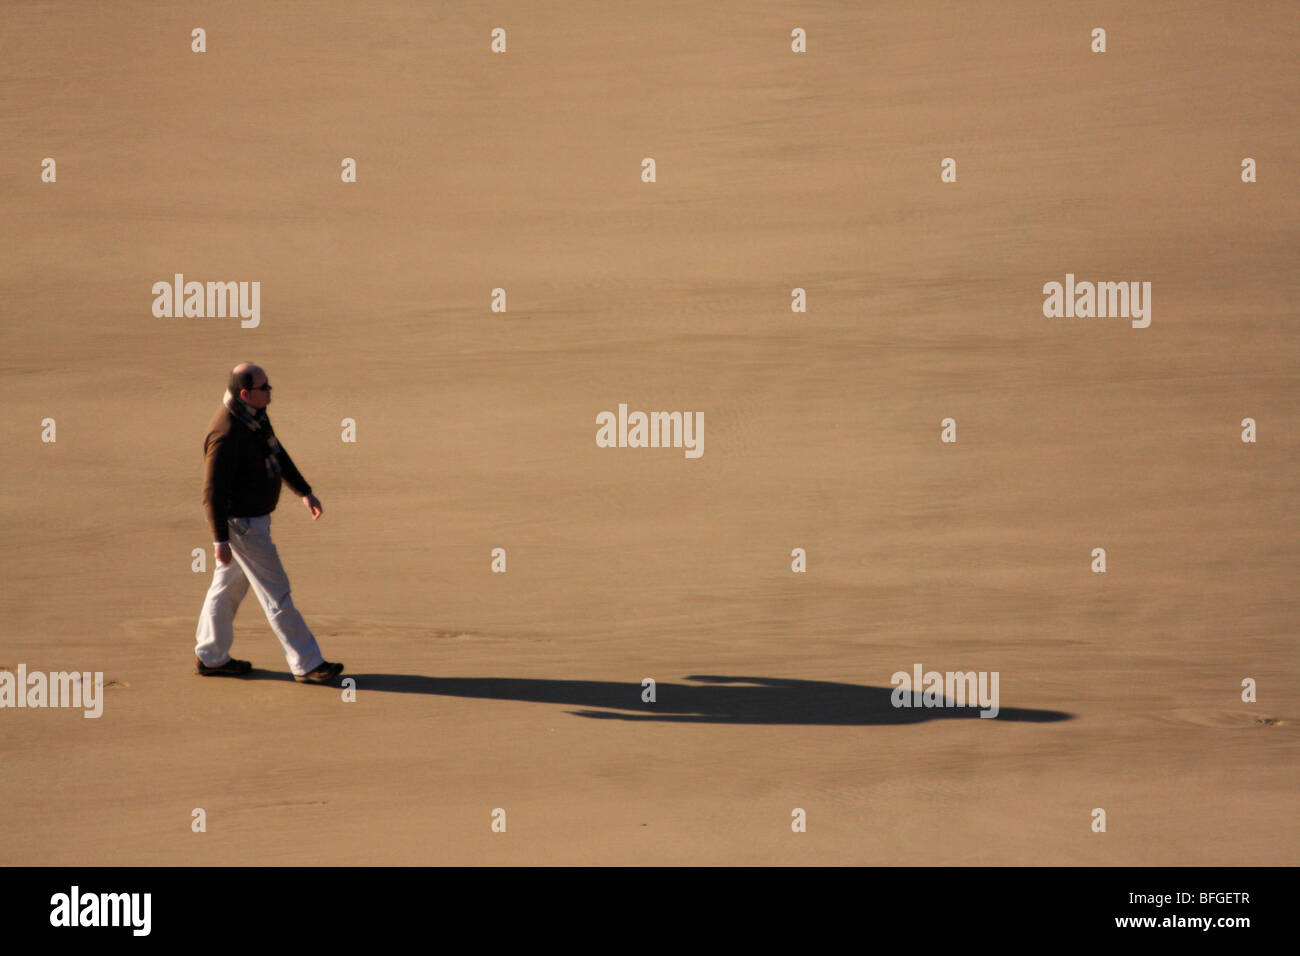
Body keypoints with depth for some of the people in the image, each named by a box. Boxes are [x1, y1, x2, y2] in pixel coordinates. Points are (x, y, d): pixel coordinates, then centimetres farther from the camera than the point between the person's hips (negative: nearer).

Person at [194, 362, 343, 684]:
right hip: (242, 522, -10)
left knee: (228, 585, 19)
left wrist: (304, 491, 19)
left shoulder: (255, 414, 2)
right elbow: (212, 491, -25)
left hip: (256, 516, 10)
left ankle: (210, 658, 31)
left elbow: (277, 454, 19)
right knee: (275, 592, -3)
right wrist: (220, 540, -24)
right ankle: (306, 664, 4)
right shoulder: (226, 433, -28)